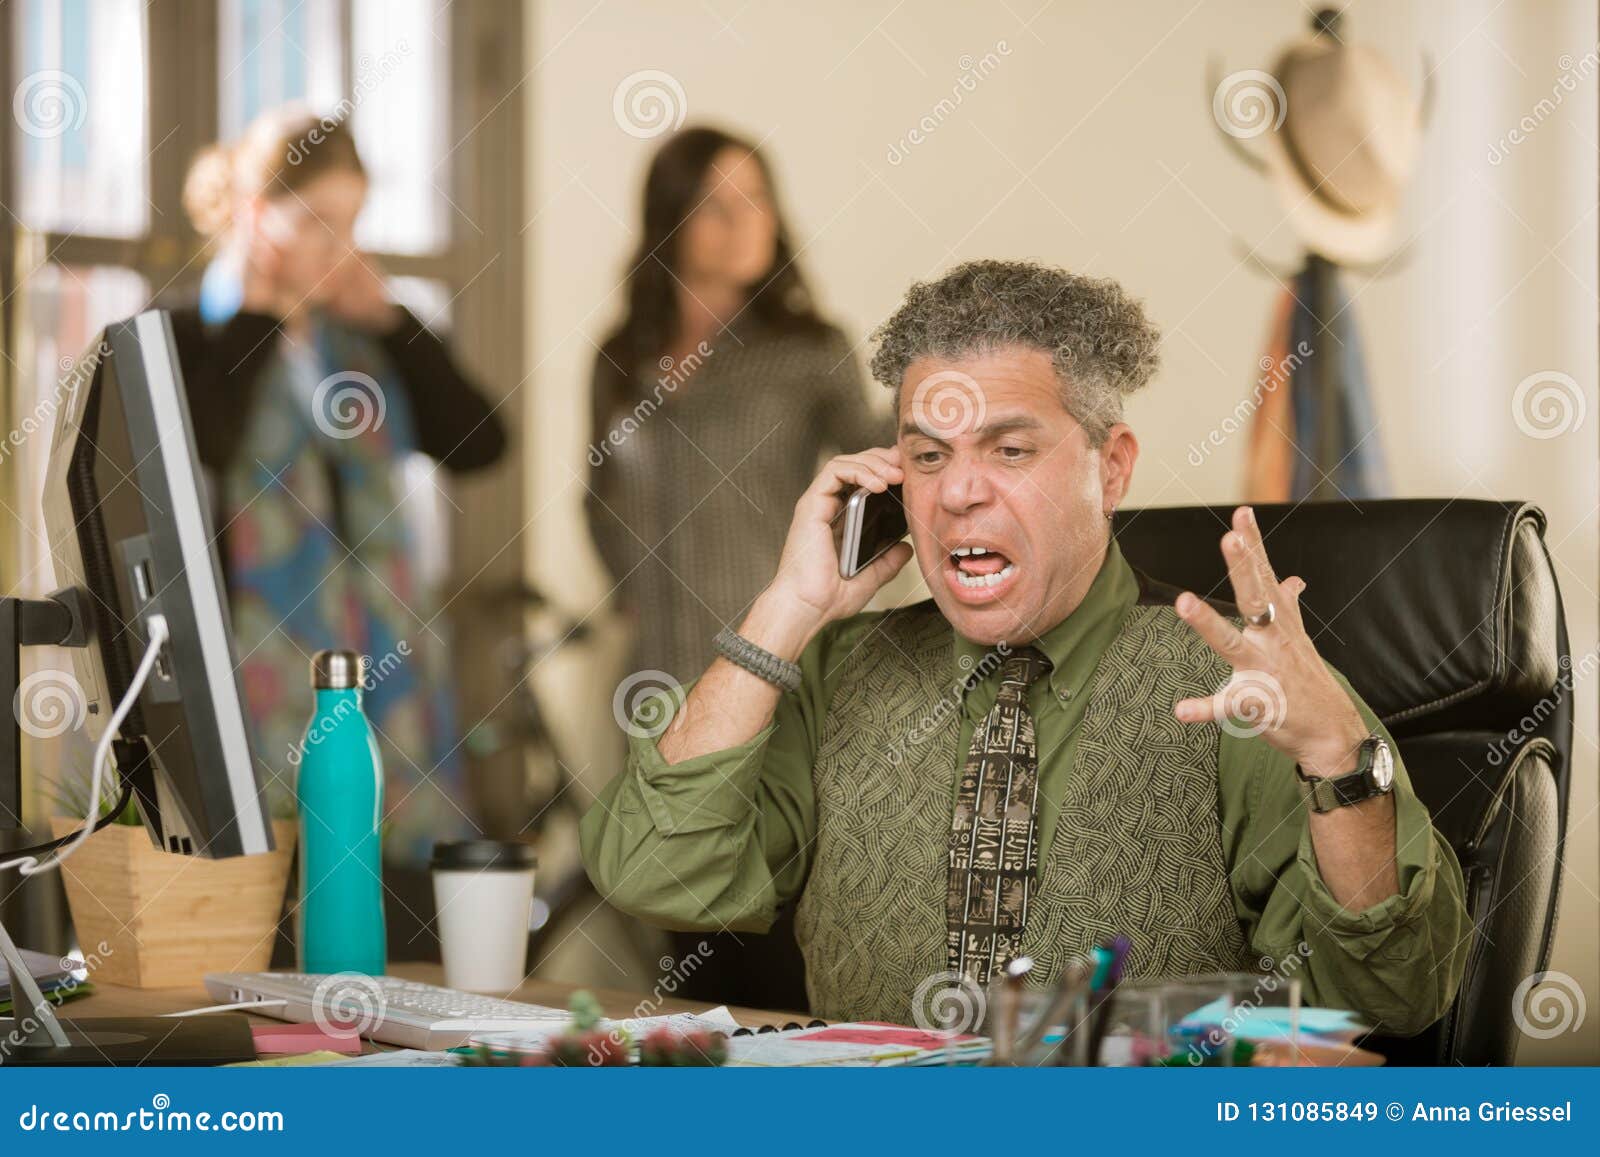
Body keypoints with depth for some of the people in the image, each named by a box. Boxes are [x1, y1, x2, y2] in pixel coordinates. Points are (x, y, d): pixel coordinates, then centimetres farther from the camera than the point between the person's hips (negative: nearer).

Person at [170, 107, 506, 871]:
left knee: (402, 869, 2)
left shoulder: (362, 344, 13)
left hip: (384, 670, 5)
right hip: (258, 670, -5)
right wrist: (254, 314, -11)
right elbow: (197, 448, -21)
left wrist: (388, 320, 2)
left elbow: (477, 442, 3)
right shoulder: (177, 337, -1)